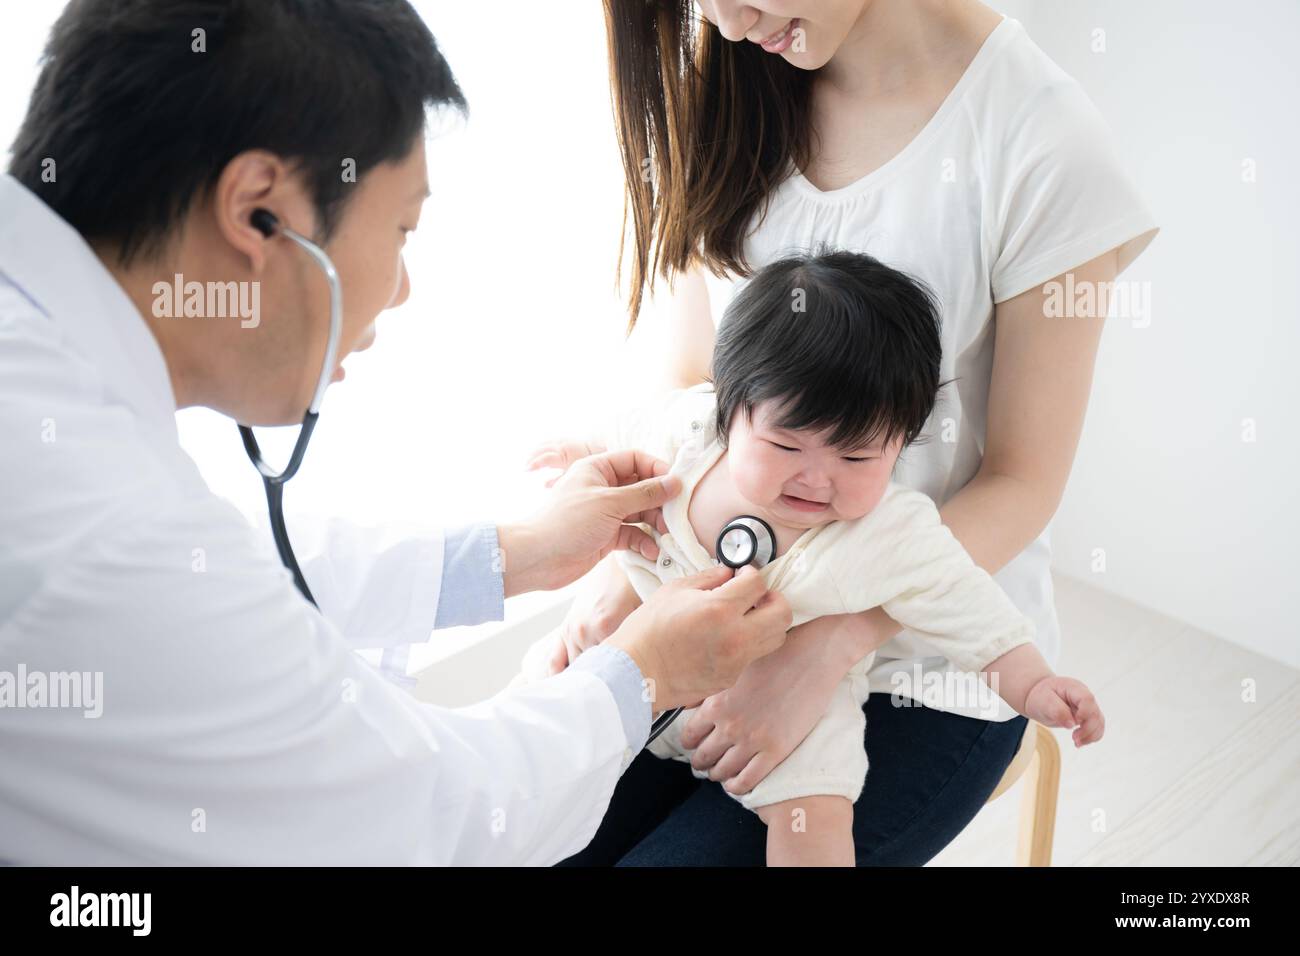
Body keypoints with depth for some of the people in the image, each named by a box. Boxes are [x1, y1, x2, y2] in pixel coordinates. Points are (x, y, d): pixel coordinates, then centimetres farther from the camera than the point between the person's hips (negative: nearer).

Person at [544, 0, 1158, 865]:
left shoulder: (1043, 138, -16)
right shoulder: (731, 96, 0)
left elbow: (1023, 481, -11)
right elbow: (686, 380, 5)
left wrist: (824, 650, -22)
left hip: (925, 666, -4)